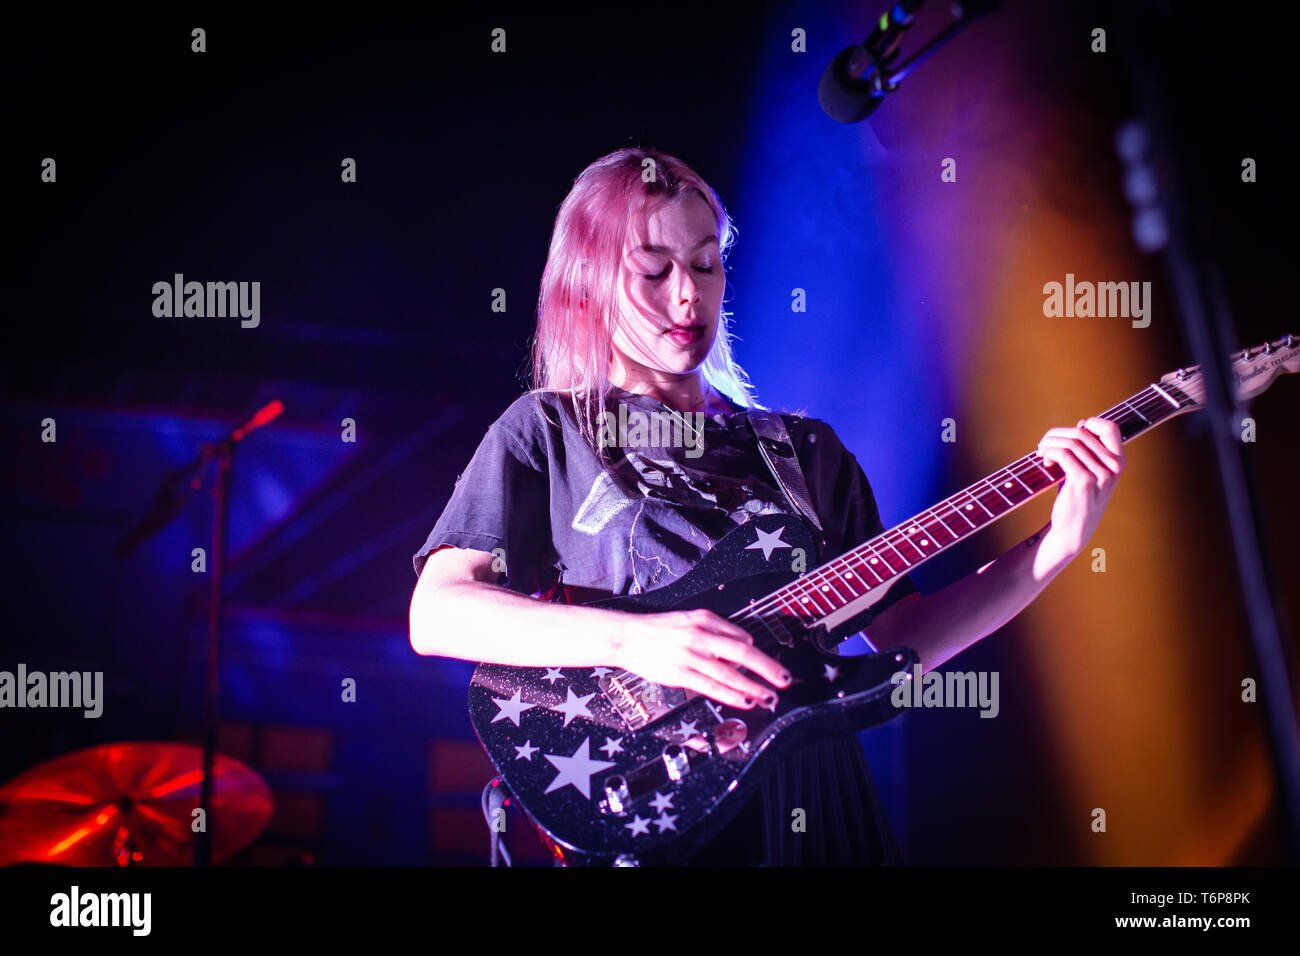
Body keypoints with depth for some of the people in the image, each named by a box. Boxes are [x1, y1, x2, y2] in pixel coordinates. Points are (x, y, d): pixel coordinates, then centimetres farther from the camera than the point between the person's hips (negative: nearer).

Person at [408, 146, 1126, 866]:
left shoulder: (806, 448, 17)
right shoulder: (546, 431, 6)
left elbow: (904, 636, 13)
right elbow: (435, 614, -8)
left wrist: (1058, 543, 1)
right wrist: (630, 640, -21)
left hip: (815, 803, 3)